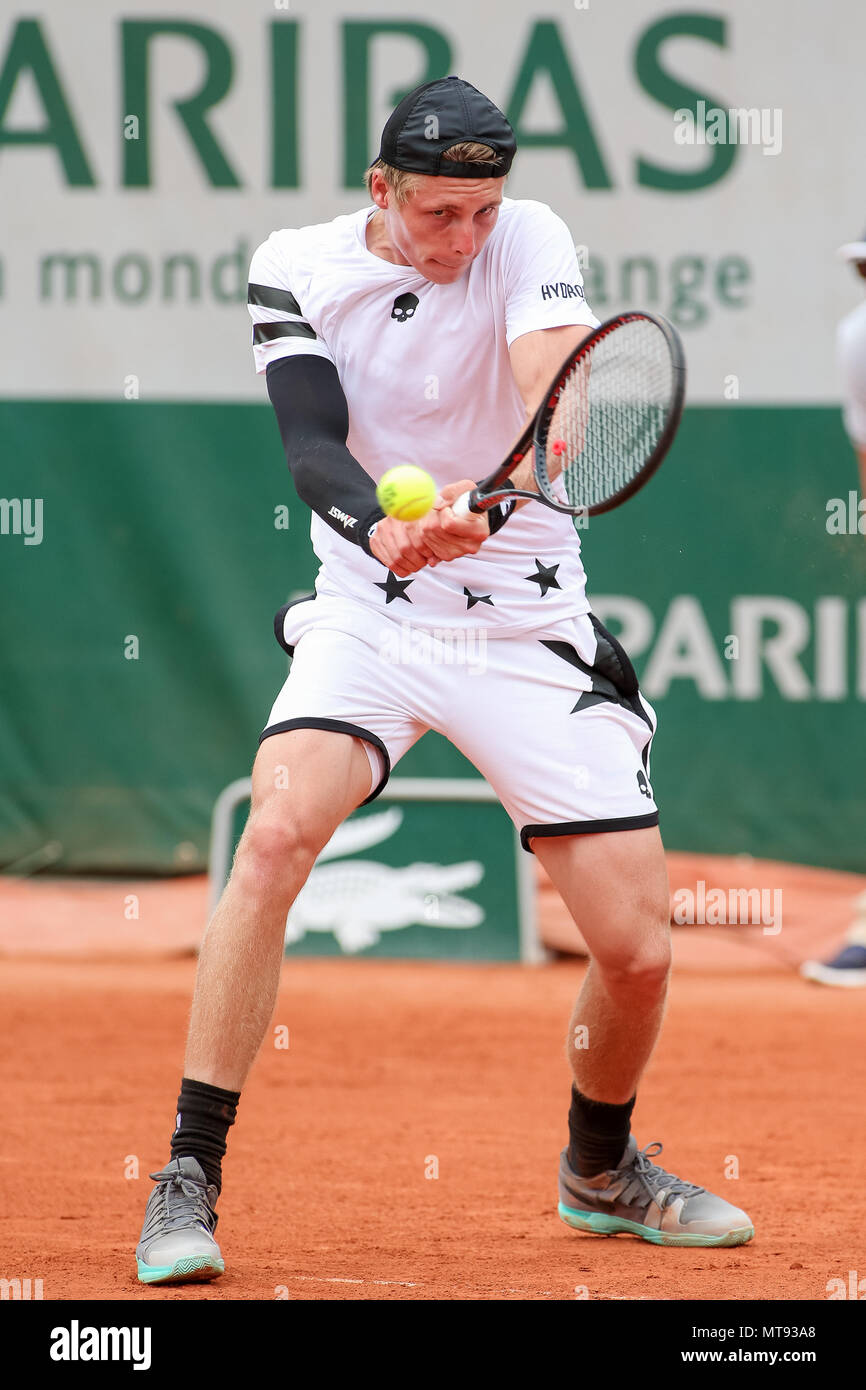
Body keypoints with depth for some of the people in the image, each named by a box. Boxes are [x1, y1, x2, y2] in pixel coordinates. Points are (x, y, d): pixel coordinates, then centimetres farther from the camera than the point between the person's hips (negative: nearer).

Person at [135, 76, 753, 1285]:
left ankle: (601, 1169, 28)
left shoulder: (529, 242, -9)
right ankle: (189, 1181, -21)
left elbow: (558, 394, -27)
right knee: (279, 829, -28)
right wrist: (384, 531, -40)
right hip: (367, 614, -1)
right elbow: (312, 447, -18)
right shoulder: (298, 267, -6)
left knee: (638, 947, -4)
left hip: (530, 627, 1)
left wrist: (490, 493, -49)